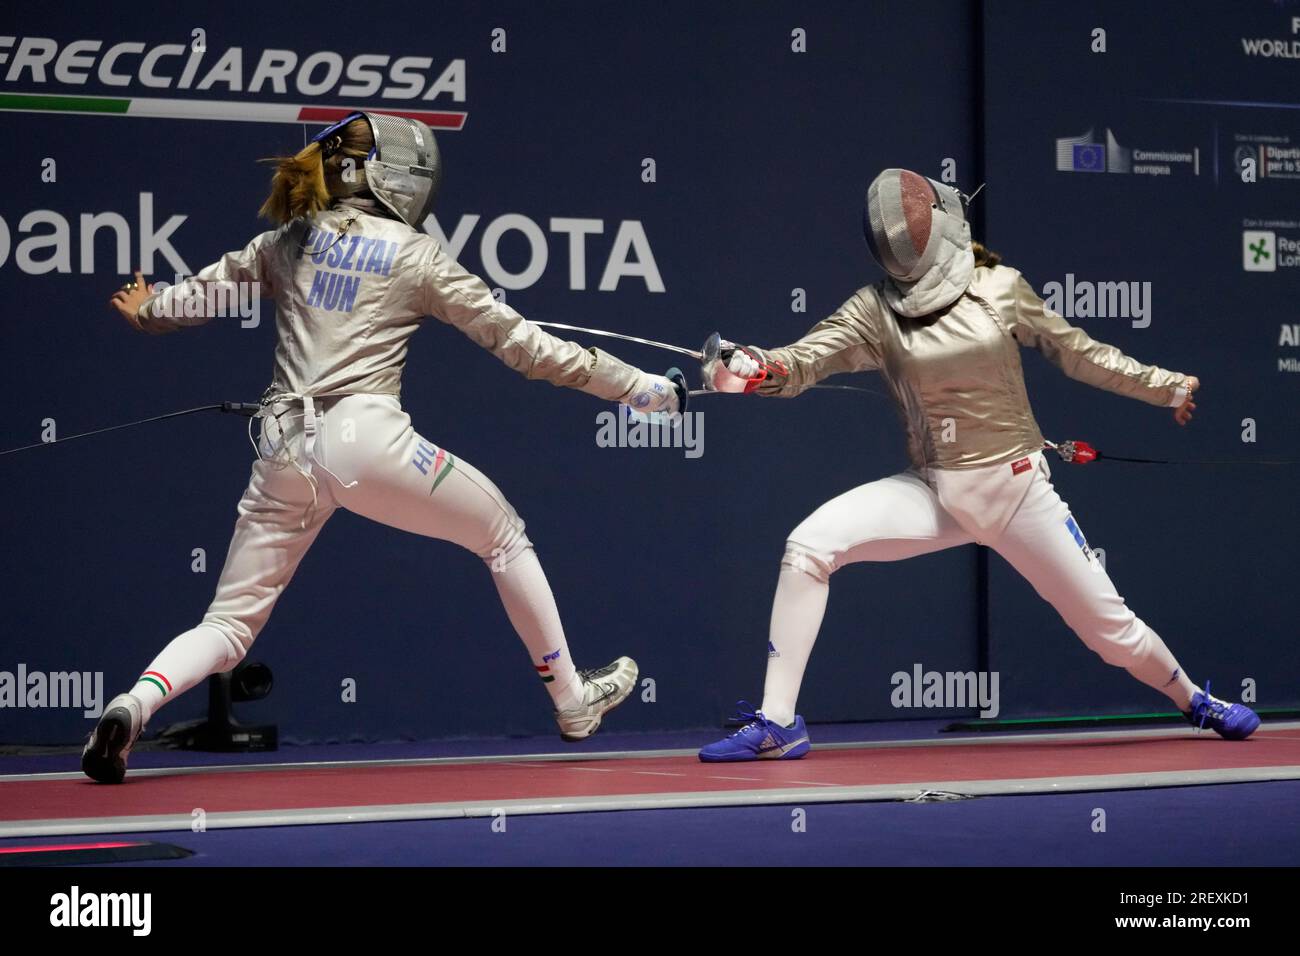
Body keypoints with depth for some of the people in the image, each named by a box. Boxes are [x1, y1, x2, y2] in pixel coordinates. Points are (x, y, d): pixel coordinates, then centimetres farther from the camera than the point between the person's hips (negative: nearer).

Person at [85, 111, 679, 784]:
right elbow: (519, 344, 3)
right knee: (503, 534, 19)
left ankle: (129, 710, -20)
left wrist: (146, 310, 52)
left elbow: (207, 291, 29)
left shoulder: (292, 238, 14)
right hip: (364, 438, -4)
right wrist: (631, 386, 8)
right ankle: (573, 701, 26)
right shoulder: (413, 254, 2)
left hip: (285, 449, 4)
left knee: (229, 627, 9)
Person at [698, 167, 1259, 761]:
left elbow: (1074, 351, 8)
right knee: (808, 547, -22)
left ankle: (1194, 701, 37)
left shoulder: (999, 287, -6)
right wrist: (751, 370, -43)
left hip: (1018, 488, -1)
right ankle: (777, 722, -17)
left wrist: (1165, 386, 12)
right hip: (934, 494, 1)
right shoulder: (874, 310, -7)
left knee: (1108, 626, 5)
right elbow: (801, 362, -21)